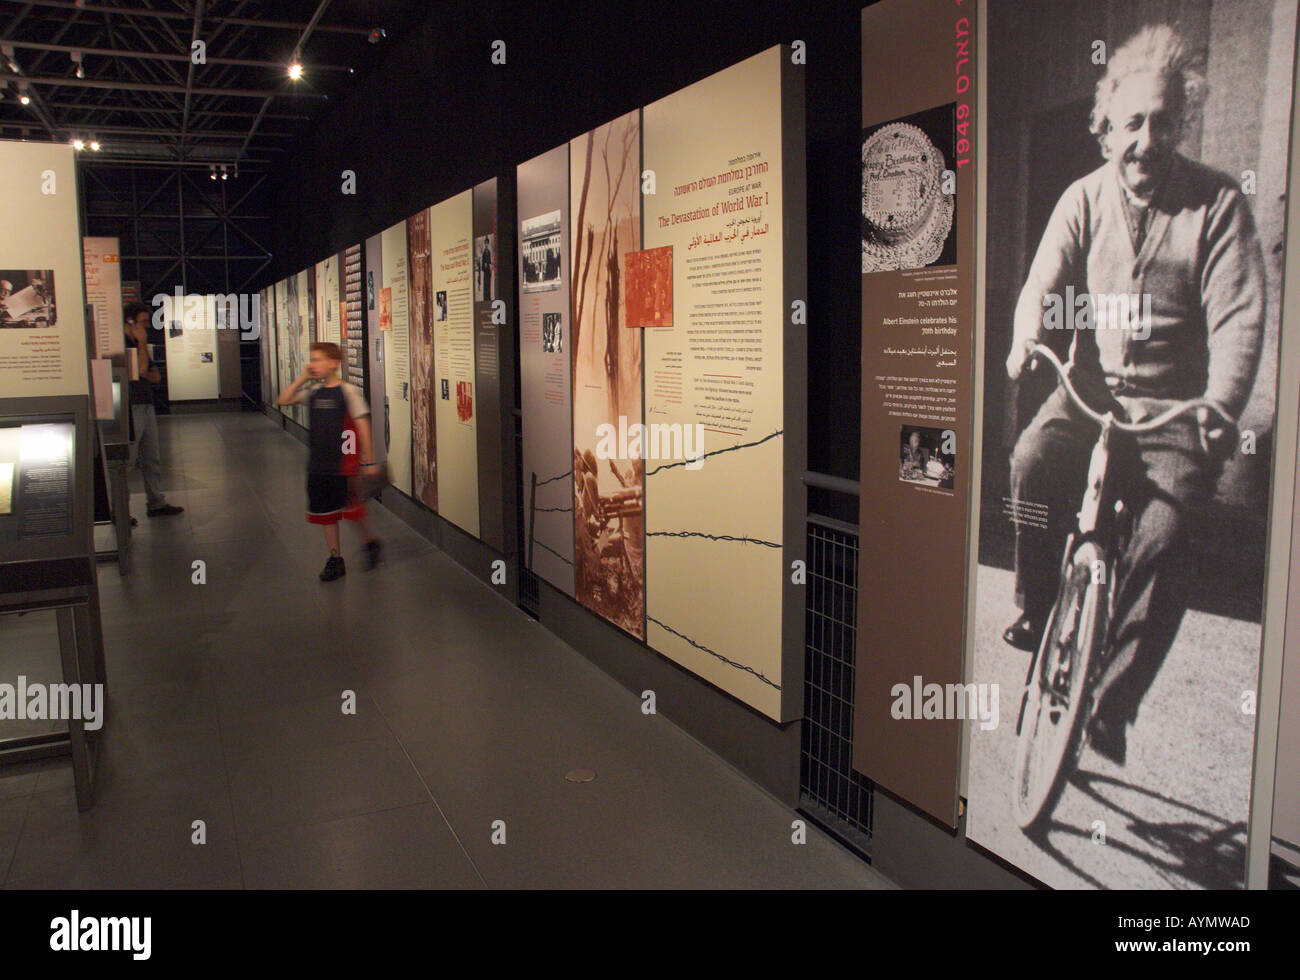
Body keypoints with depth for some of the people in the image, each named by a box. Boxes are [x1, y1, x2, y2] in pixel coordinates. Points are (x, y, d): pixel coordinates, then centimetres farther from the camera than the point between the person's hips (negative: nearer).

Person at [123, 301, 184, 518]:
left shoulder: (138, 344, 19)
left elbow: (156, 375, 16)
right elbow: (141, 369, -20)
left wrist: (144, 374, -5)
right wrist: (142, 343, -11)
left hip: (146, 406, 9)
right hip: (130, 408, -9)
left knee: (152, 458, 12)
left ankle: (156, 502, 20)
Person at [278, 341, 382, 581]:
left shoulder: (348, 391, -12)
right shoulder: (313, 392, 6)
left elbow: (362, 426, -11)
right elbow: (283, 400, 8)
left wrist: (368, 461, -11)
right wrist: (302, 378, -2)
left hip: (345, 463, -6)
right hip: (319, 464, 6)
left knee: (352, 510, 2)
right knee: (326, 513, 11)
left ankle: (371, 543, 28)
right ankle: (335, 560, 22)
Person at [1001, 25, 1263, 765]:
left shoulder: (1218, 202, -2)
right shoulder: (1086, 198, 5)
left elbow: (1239, 316, -9)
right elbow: (1045, 282, -4)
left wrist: (1221, 405, -25)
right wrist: (1029, 337, -27)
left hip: (1176, 406, -2)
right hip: (1092, 389, 2)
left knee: (1162, 541, -22)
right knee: (1033, 461, -30)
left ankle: (1114, 700, -8)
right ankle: (1040, 611, -6)